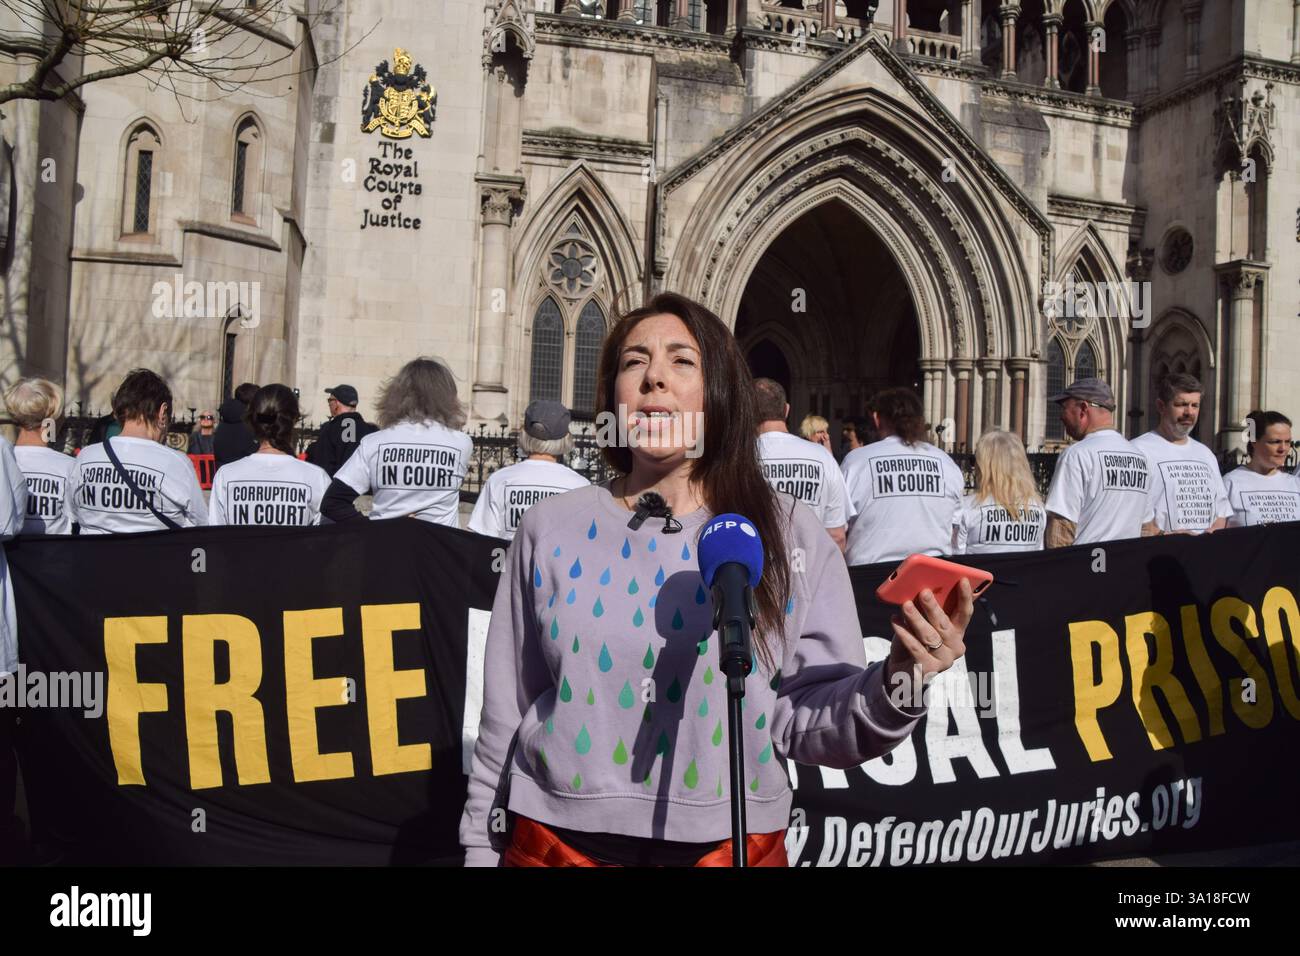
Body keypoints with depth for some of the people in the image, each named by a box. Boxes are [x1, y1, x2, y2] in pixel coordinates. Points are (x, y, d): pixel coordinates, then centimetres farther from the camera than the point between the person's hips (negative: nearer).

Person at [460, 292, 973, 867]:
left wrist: (892, 686, -22)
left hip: (729, 841, 0)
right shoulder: (552, 528, -1)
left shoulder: (791, 538, -4)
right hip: (560, 838, 1)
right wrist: (481, 848, 7)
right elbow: (505, 714, 4)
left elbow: (803, 718, -5)